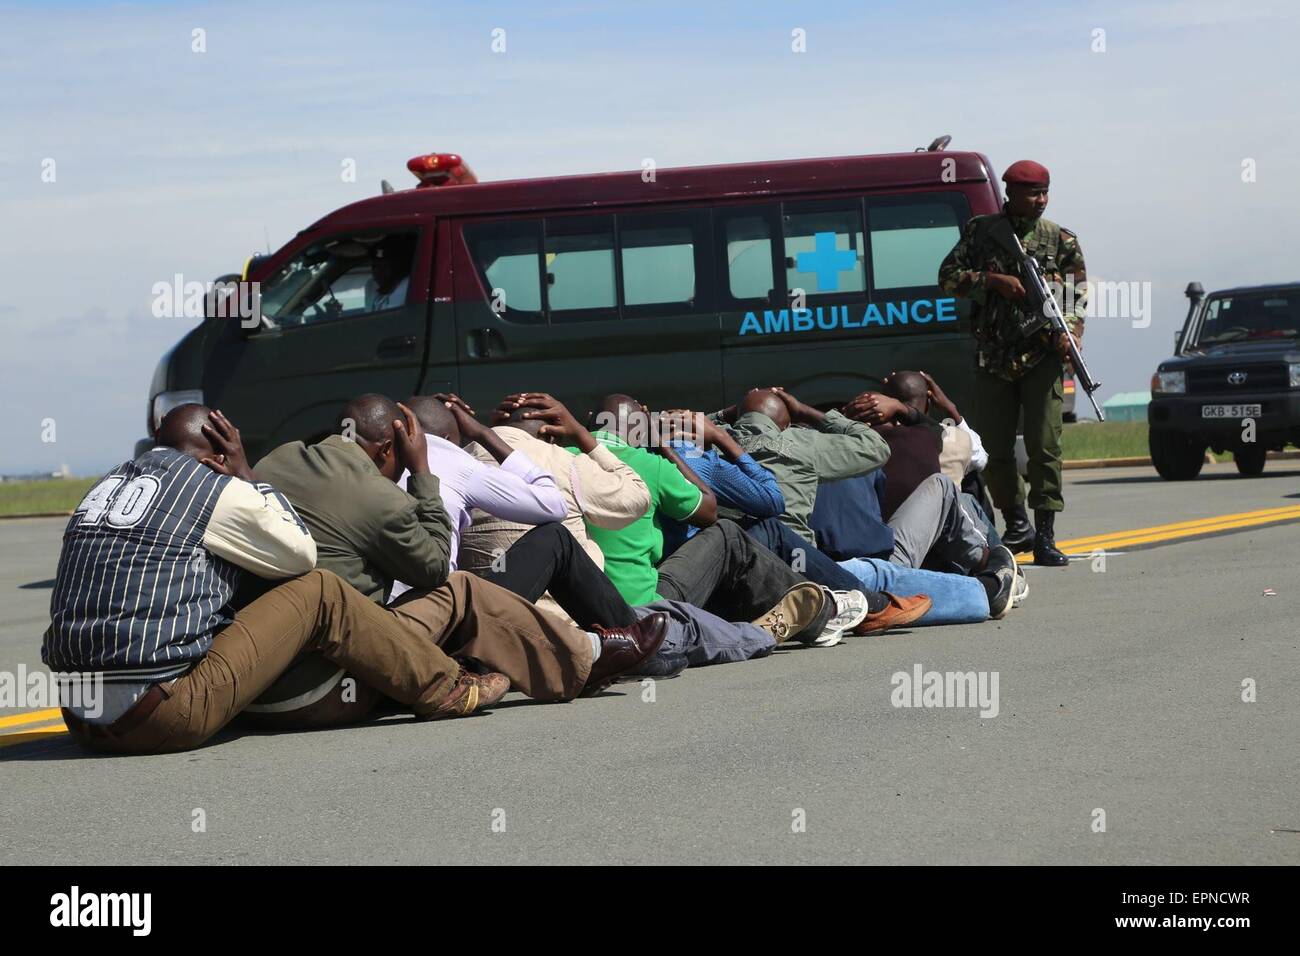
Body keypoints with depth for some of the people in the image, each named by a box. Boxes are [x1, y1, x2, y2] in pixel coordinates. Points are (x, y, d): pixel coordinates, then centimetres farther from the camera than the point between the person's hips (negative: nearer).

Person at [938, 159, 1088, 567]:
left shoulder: (1060, 240, 5)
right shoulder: (980, 232, 7)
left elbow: (1078, 291, 1)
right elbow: (948, 276, 3)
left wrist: (1071, 331, -16)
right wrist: (994, 280, -11)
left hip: (1042, 355, -2)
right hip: (993, 358, 2)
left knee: (1045, 445, -9)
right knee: (994, 448, 6)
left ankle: (1045, 537, -6)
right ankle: (1017, 526, 24)